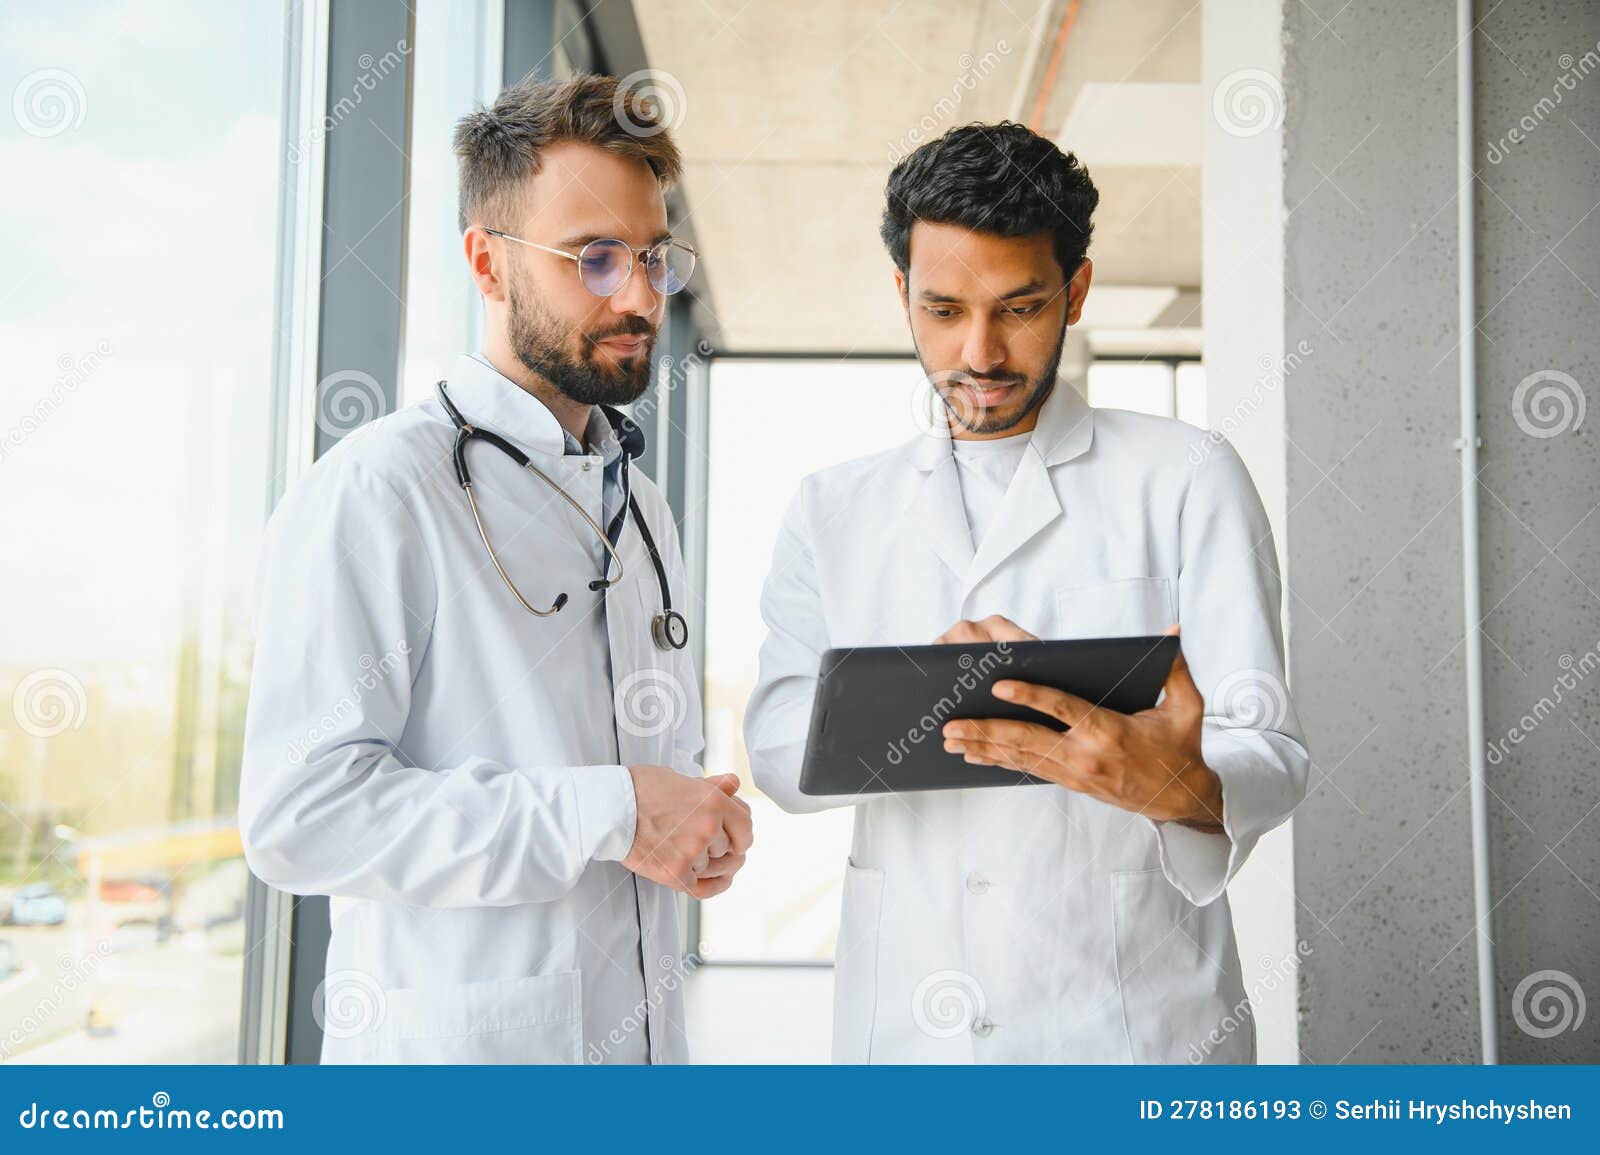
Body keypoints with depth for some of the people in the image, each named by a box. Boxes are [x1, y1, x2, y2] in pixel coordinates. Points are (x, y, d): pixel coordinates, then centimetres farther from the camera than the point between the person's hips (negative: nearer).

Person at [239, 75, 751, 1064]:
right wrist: (607, 812, -22)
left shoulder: (643, 507, 12)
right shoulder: (374, 491, -14)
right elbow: (299, 815, -21)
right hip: (456, 1047, -7)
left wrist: (702, 822, -2)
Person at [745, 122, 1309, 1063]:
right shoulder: (835, 510, 8)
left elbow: (1269, 752, -7)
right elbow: (779, 754, -3)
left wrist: (1184, 789, -30)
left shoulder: (1187, 479, 0)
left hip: (1130, 1023, -2)